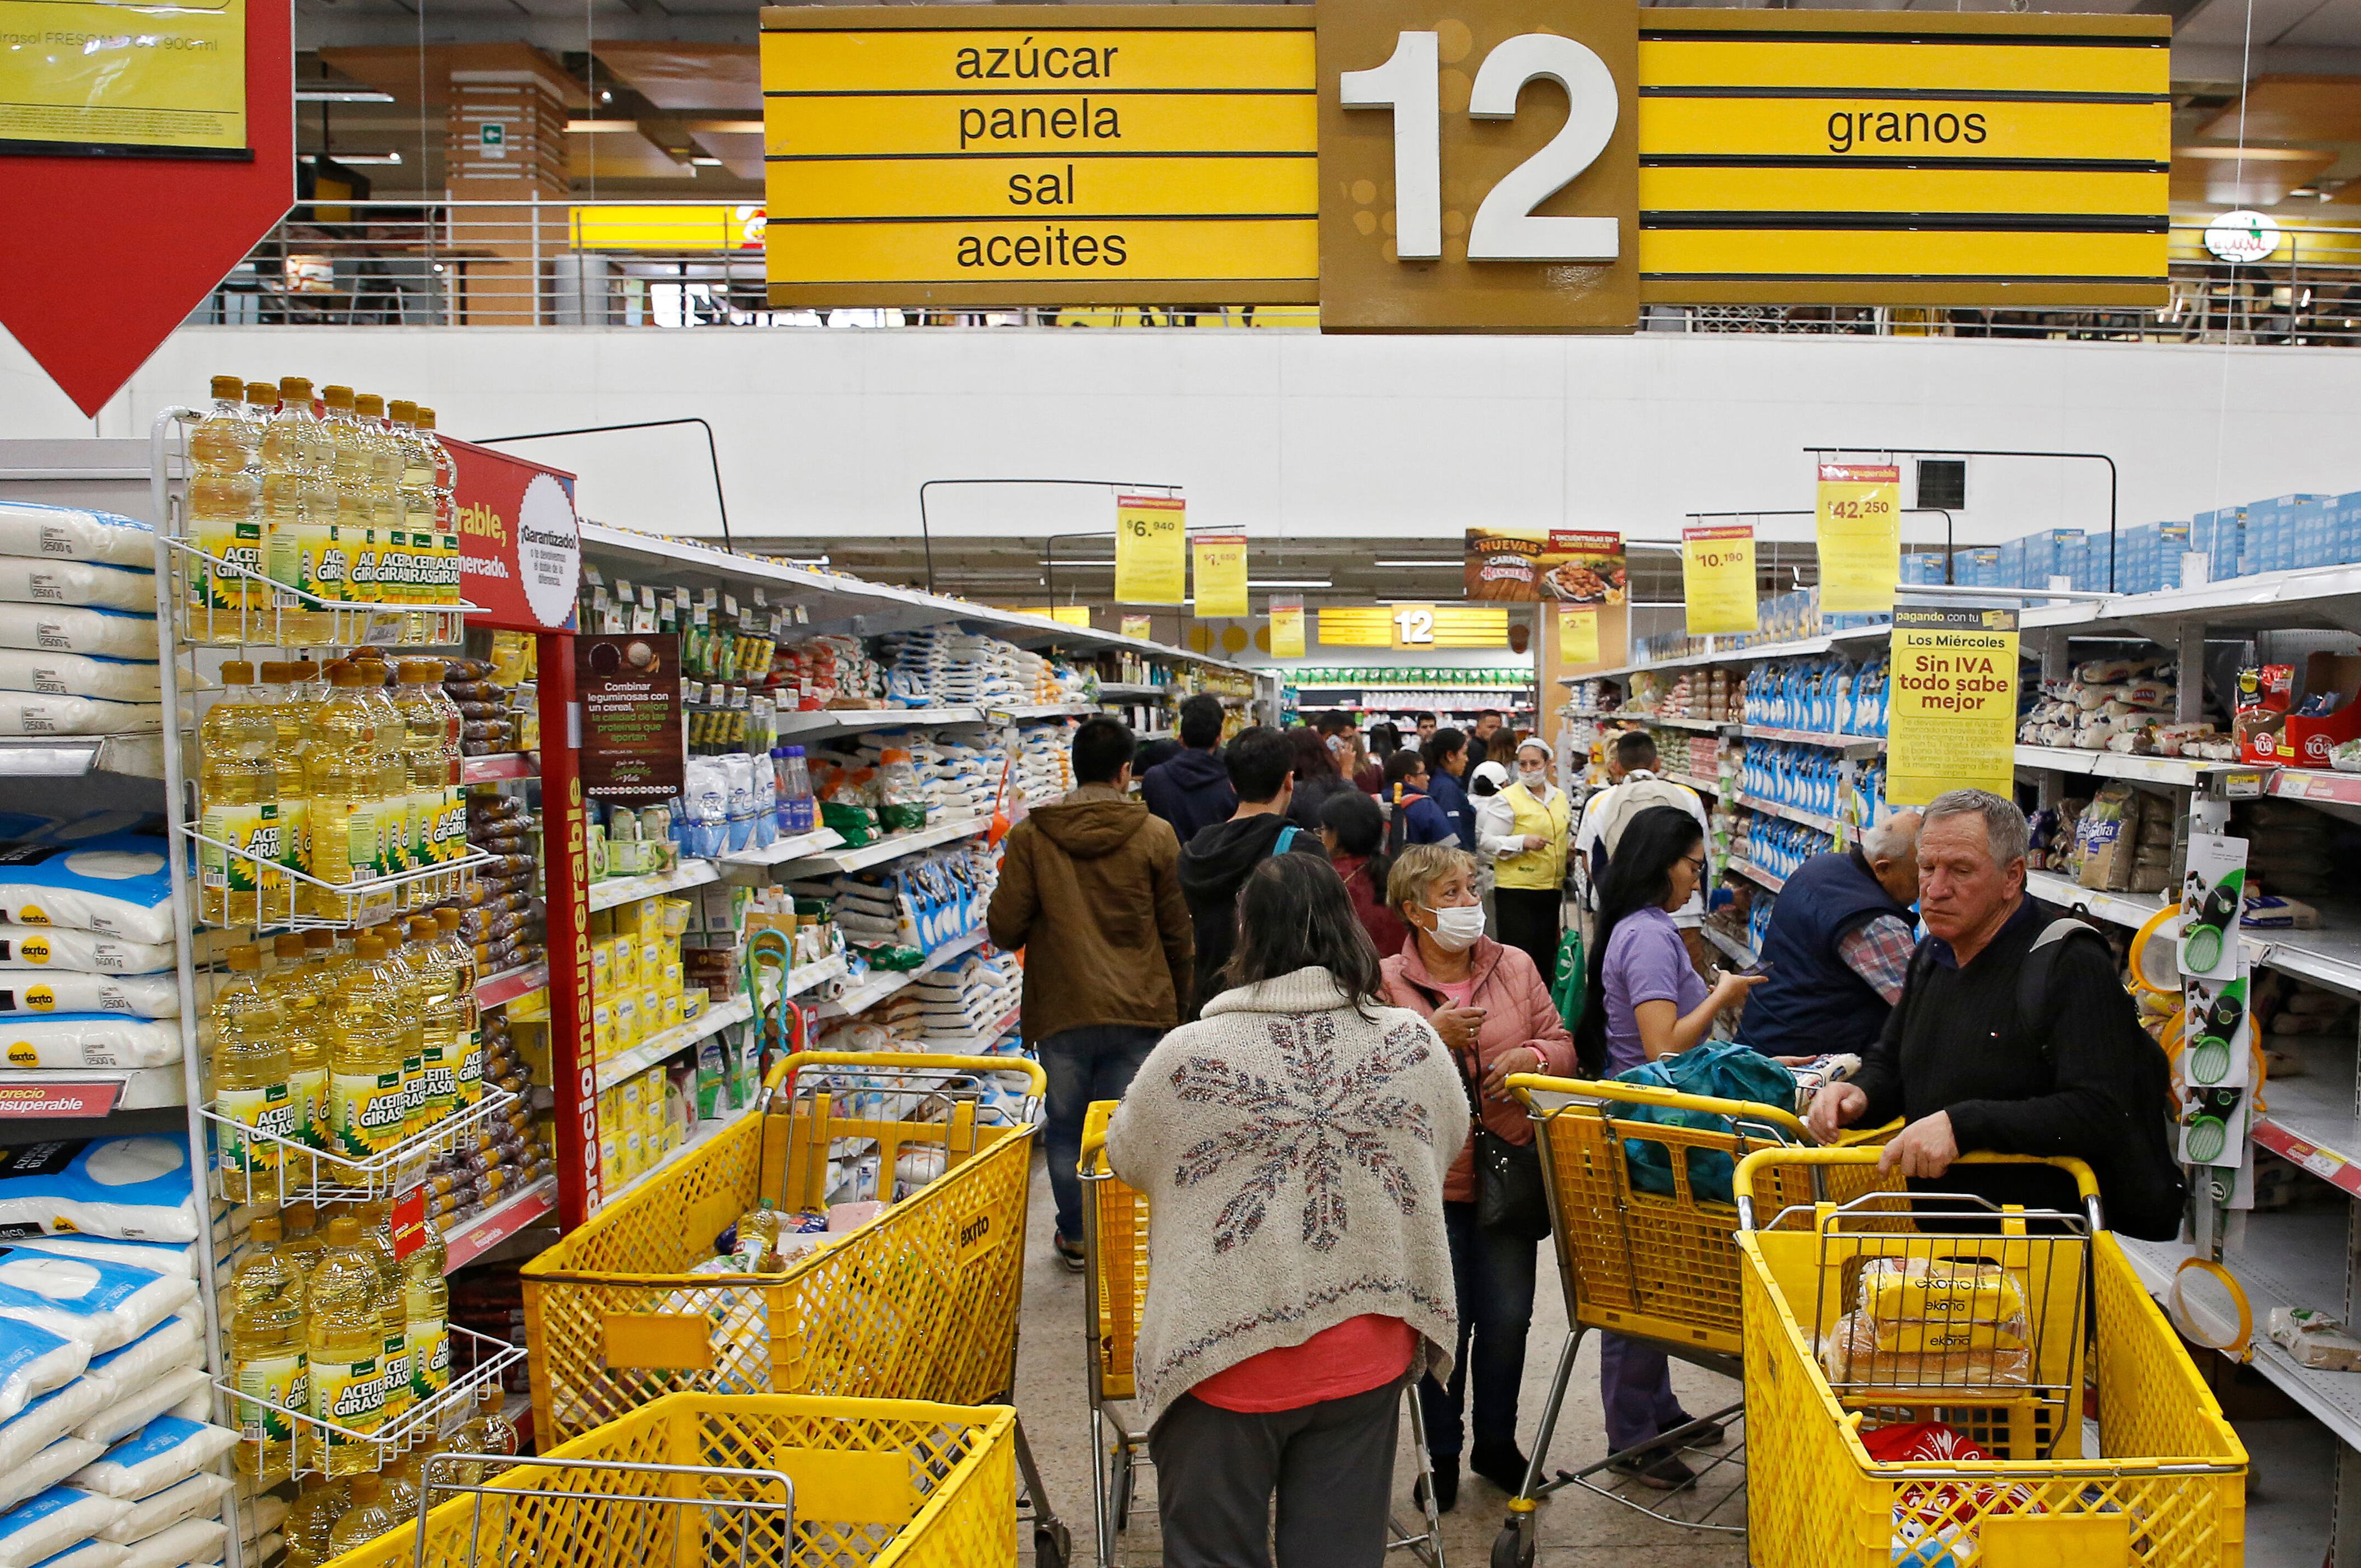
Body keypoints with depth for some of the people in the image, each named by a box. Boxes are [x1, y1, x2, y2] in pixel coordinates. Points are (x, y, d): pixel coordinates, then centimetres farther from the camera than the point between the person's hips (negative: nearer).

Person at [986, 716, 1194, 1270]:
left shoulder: (1030, 835, -5)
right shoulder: (1156, 835, -3)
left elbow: (1004, 929, -5)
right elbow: (1179, 936, 2)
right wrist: (1179, 1005, 16)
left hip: (1061, 1011, 0)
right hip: (1139, 1011, 0)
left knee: (1066, 1127, 16)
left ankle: (1076, 1236, 28)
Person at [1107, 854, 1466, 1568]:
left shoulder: (1189, 1054, -16)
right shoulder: (1415, 1042, -7)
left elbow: (1127, 1159, 3)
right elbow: (1448, 1144, 13)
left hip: (1226, 1361, -3)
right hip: (1366, 1358, 3)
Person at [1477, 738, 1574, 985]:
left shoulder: (1560, 797, 14)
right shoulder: (1506, 799, -6)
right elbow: (1487, 842, -10)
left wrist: (1572, 844, 10)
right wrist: (1522, 842, -22)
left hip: (1551, 889, 6)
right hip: (1516, 892, -6)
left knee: (1546, 960, 13)